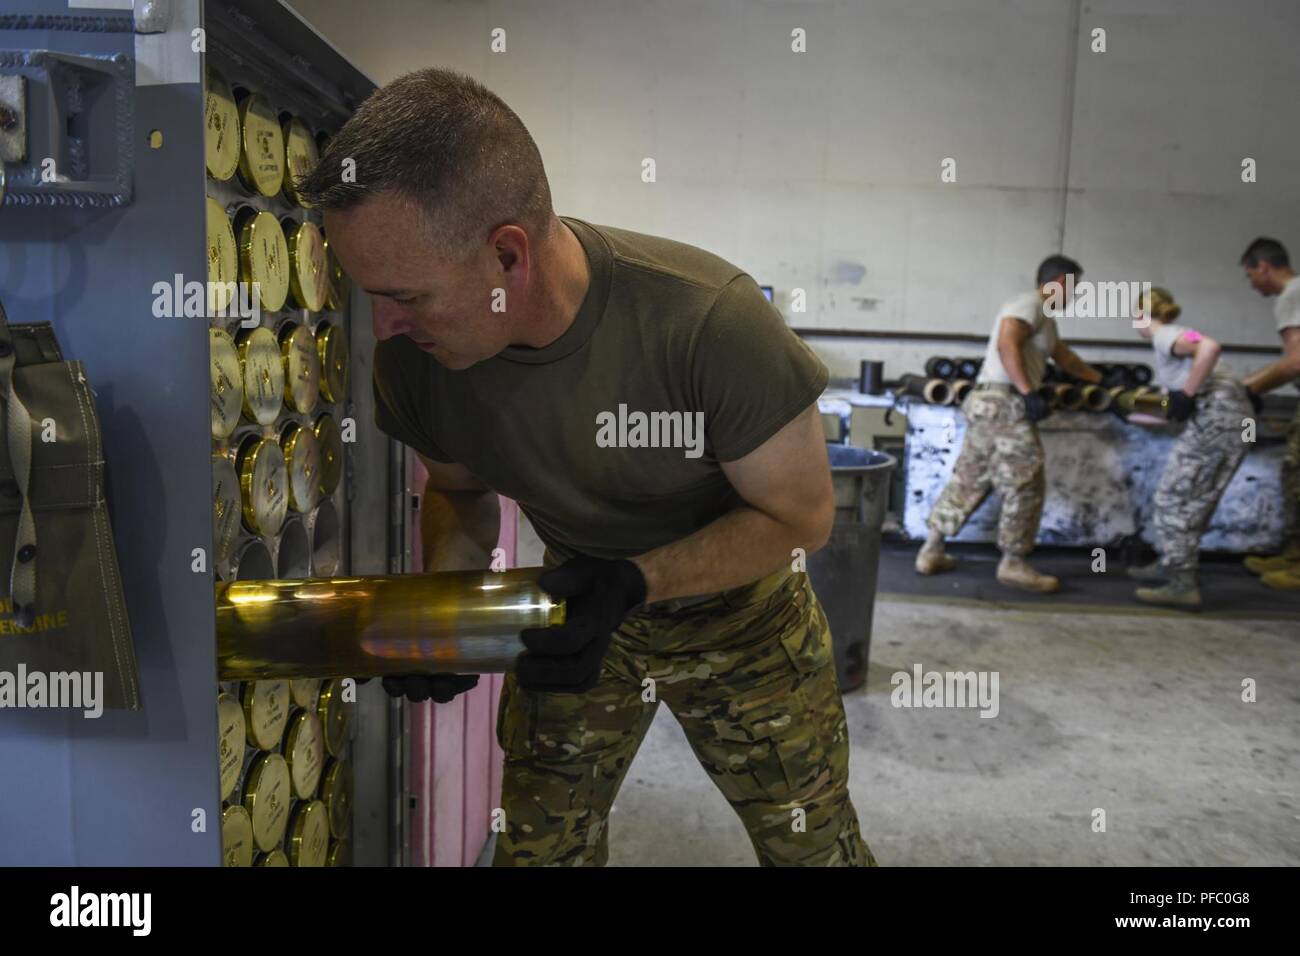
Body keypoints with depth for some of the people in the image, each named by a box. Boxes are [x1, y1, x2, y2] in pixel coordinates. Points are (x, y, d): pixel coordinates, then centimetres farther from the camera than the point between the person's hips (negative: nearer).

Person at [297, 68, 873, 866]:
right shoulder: (413, 352, -20)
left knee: (811, 845, 12)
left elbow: (802, 516, -22)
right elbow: (460, 491, 0)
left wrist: (633, 584, -34)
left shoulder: (709, 319, -35)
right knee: (539, 844, 11)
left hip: (736, 607, -2)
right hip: (576, 609, 3)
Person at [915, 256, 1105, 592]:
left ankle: (931, 552, 15)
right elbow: (1006, 344, -22)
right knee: (1025, 485, -4)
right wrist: (1029, 392, -27)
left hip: (989, 403, 10)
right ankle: (1012, 564, 3)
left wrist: (1101, 379, 46)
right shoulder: (1030, 303, -6)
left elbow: (1065, 357, 38)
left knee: (968, 479, 12)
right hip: (1004, 404, -10)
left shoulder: (1044, 317, 25)